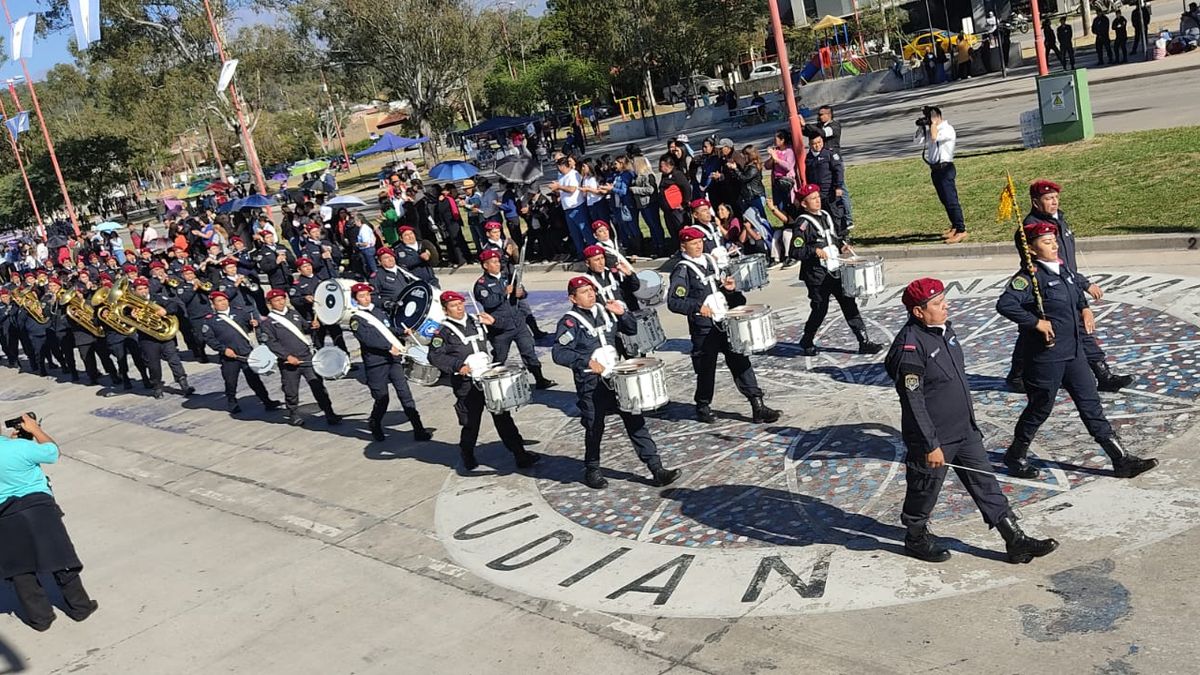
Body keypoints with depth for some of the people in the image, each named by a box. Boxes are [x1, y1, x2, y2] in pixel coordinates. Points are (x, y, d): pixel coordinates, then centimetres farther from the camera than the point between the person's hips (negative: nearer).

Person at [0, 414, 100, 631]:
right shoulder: (21, 447, -19)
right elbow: (52, 452, -3)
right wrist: (35, 429, 6)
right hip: (39, 508, -3)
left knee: (20, 570, 16)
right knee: (59, 559, 11)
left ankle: (40, 617, 22)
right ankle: (80, 607, 23)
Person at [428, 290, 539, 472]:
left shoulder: (476, 322, 13)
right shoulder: (443, 332, -3)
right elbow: (435, 356, -12)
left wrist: (492, 322, 5)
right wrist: (457, 365, -21)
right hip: (467, 385, -4)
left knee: (503, 416, 4)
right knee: (471, 423, 4)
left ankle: (520, 454, 7)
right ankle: (467, 456, 28)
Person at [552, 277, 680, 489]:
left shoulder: (605, 312, 9)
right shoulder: (570, 322, -9)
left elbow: (632, 330, 18)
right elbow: (559, 353, -19)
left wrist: (622, 314, 0)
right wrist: (587, 362, -27)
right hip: (591, 385, -5)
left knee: (635, 421, 2)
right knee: (594, 428, 7)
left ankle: (656, 470, 5)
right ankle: (591, 471, 30)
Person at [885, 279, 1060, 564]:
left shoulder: (944, 328, 3)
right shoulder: (910, 346, -25)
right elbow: (913, 401, -23)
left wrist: (970, 420, 21)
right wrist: (931, 445, -20)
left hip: (965, 430, 8)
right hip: (934, 438, -8)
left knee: (985, 484, 13)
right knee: (925, 490, 12)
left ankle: (1016, 541, 21)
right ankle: (916, 538, 35)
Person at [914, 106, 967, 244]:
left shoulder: (947, 129, -12)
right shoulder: (932, 129, 13)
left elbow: (934, 137, -28)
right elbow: (917, 140, 15)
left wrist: (934, 123, -14)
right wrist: (921, 126, 2)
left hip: (945, 169, -9)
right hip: (935, 169, 9)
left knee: (951, 200, -10)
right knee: (945, 201, 16)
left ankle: (961, 231, -9)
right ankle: (955, 226, 28)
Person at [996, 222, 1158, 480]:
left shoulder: (1064, 269, 8)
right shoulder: (1029, 277, -18)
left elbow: (1078, 289, 30)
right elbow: (1005, 304, -33)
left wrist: (1085, 308, 12)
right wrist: (1037, 323, -26)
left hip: (1073, 351, 8)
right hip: (1045, 356, -8)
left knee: (1091, 404, 11)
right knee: (1040, 408, 6)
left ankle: (1122, 460, 17)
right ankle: (1015, 457, 26)